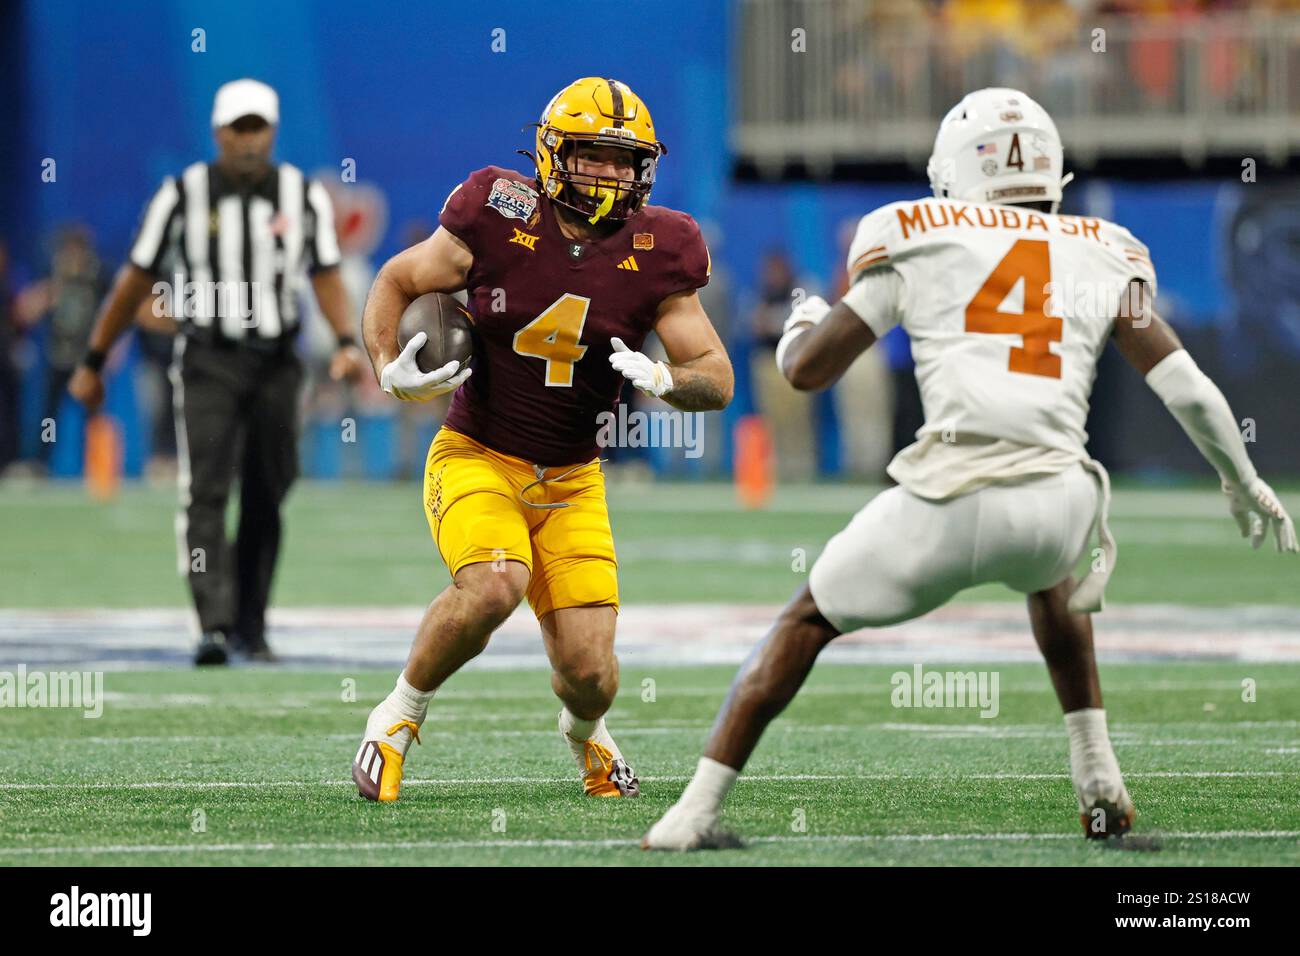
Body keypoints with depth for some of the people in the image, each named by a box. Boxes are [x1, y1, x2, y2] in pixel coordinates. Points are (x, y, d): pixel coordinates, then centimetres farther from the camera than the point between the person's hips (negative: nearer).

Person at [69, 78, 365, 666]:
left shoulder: (304, 197, 5)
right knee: (205, 493, -16)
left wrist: (346, 342, -12)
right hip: (207, 362, -2)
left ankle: (251, 627, 21)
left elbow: (327, 277, 7)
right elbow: (136, 281, 4)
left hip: (275, 363, 3)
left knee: (265, 502, 8)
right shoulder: (182, 196, -1)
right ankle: (214, 627, -24)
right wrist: (93, 363, 6)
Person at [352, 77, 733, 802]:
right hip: (476, 460, -3)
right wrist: (390, 369, -14)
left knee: (590, 677, -6)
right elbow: (397, 283, 3)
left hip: (571, 483, 3)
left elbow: (717, 379, 0)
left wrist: (662, 379, -22)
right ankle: (402, 712, -6)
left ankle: (584, 731, 34)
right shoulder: (501, 220, -11)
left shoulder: (655, 254, -5)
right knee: (495, 586, -34)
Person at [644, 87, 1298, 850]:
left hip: (950, 503, -3)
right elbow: (1185, 387, 13)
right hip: (1059, 498, 3)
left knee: (809, 621, 19)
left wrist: (803, 326, 34)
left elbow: (807, 370, 10)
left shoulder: (921, 243, 9)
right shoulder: (1102, 256, 16)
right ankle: (1101, 786, 29)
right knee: (1051, 579, 40)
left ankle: (696, 813, 12)